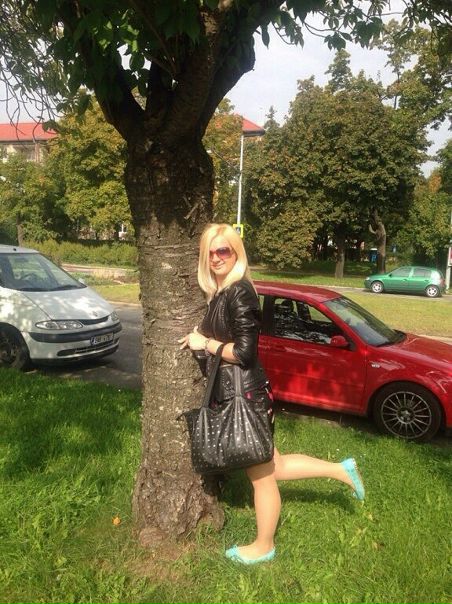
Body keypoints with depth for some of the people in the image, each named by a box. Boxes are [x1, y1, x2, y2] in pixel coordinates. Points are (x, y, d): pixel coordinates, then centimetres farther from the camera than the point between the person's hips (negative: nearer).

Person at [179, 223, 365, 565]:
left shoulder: (240, 292, -18)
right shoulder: (220, 292, 10)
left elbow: (244, 352, -20)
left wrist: (205, 343, -12)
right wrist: (200, 340, 6)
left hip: (246, 396, -10)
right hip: (234, 394, 10)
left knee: (262, 476, 11)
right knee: (274, 466, 21)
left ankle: (263, 547, 30)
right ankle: (341, 470, 33)